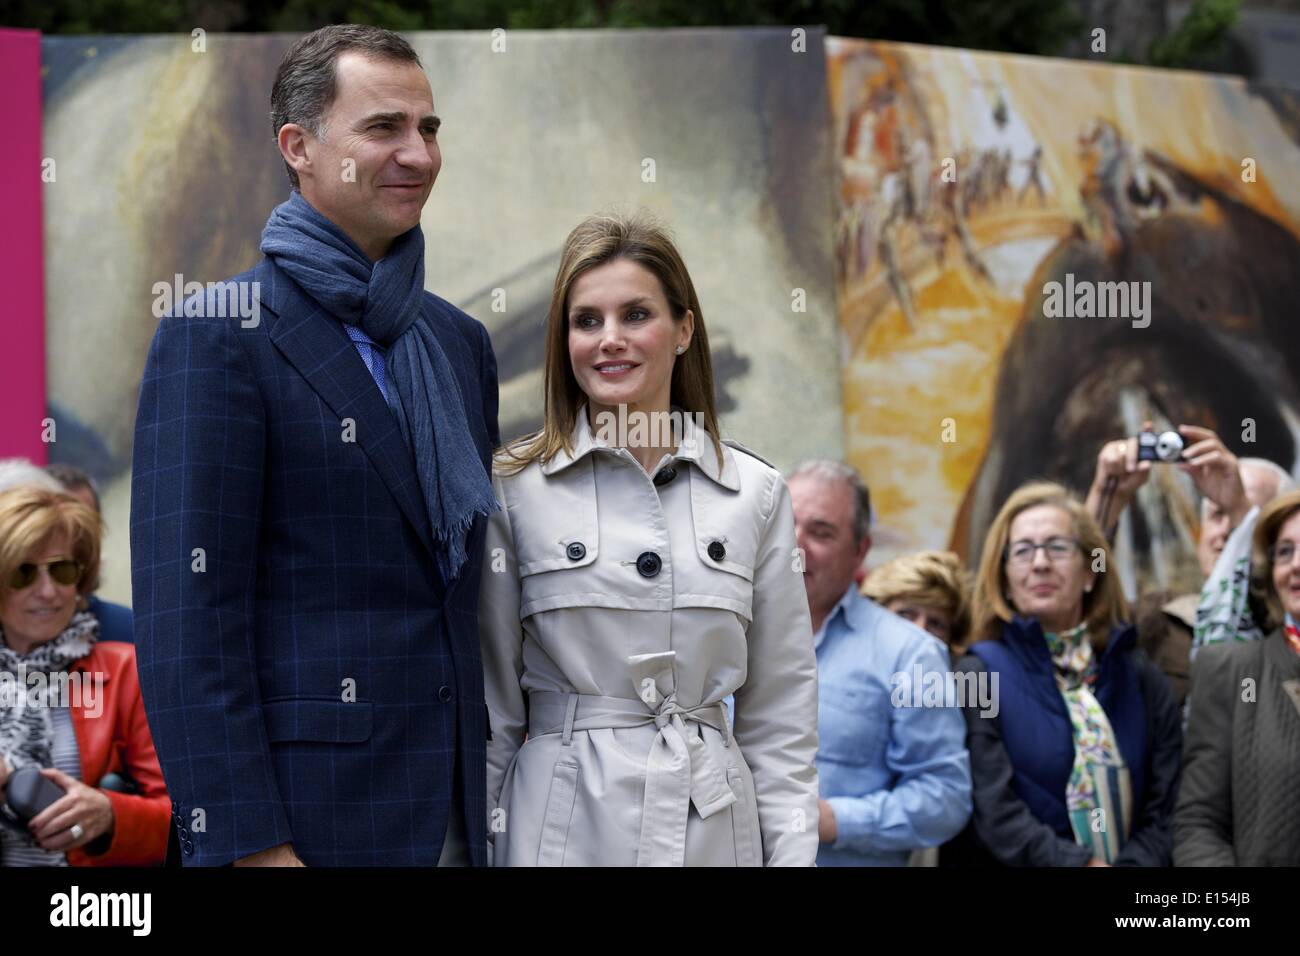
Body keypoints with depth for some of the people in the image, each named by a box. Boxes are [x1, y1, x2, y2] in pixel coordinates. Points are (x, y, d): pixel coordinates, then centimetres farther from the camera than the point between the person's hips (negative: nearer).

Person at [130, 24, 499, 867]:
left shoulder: (460, 342, 14)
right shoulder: (217, 336, -7)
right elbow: (186, 614, -13)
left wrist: (486, 783, 13)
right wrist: (246, 844, -18)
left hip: (456, 812, 6)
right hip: (305, 815, -6)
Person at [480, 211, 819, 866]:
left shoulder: (756, 493, 5)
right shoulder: (512, 489, -1)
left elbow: (779, 716, 7)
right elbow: (491, 712, 2)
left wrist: (793, 854, 1)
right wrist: (483, 844, -1)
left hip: (713, 828, 2)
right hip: (565, 826, -2)